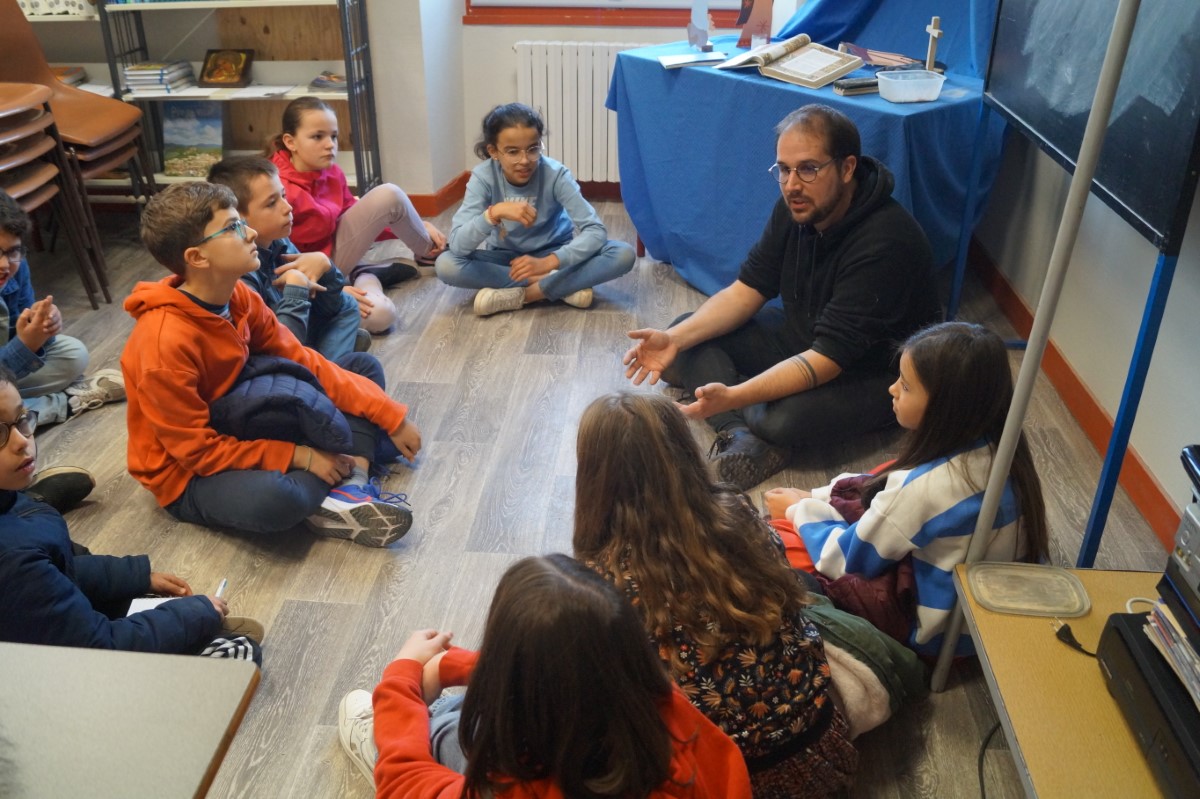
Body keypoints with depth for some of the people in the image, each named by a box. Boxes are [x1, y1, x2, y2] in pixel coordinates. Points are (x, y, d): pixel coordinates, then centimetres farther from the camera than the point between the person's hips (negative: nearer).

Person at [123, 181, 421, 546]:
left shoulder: (237, 296, -7)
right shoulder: (165, 344, -29)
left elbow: (303, 362, -3)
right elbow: (198, 451, -24)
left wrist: (389, 415, -8)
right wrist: (301, 456, -24)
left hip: (240, 428, 9)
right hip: (190, 476, -8)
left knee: (365, 365, 6)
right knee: (274, 497, -44)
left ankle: (350, 487, -17)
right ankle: (351, 474, -9)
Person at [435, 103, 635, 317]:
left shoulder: (555, 174, -22)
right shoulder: (483, 177, -20)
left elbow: (596, 230, -27)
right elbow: (457, 245, -28)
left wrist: (547, 262, -41)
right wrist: (494, 212, -45)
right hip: (506, 257, 1)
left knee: (623, 254, -26)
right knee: (445, 264, -29)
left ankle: (522, 294, -26)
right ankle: (560, 286, -24)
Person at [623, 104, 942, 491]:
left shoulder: (884, 244, -31)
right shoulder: (798, 206, -8)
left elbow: (828, 358, -33)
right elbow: (748, 289, -3)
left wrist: (732, 396, -44)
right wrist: (673, 338, -19)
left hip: (875, 371, -8)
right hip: (800, 336, 8)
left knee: (784, 418, -38)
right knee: (686, 340, -7)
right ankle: (744, 437, -25)